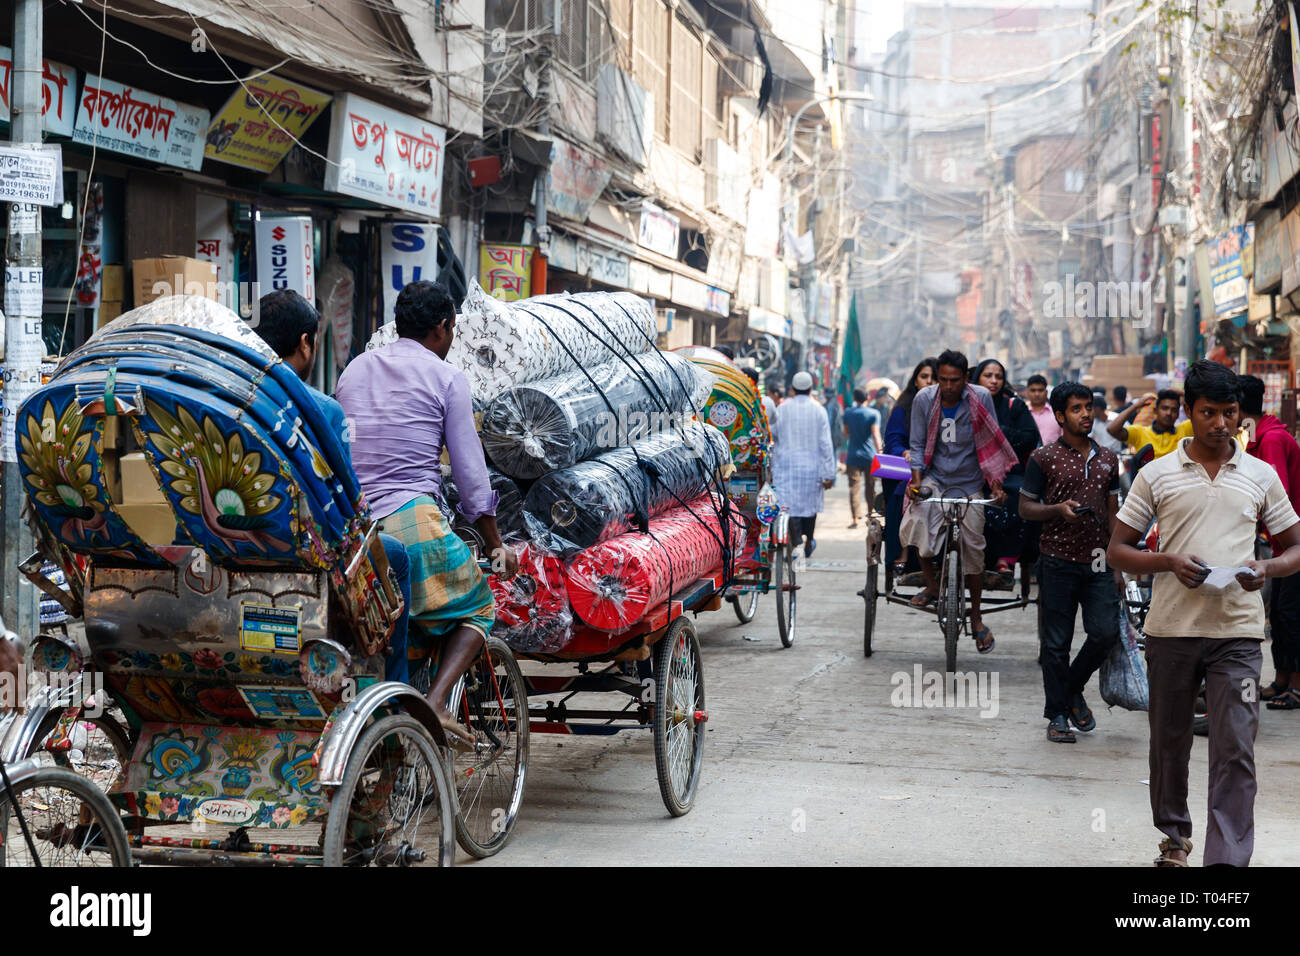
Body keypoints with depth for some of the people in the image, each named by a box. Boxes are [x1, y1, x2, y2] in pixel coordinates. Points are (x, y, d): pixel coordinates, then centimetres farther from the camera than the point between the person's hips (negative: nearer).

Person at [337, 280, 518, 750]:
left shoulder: (356, 368, 19)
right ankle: (434, 704, -8)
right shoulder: (447, 377, 4)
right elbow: (469, 473, 3)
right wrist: (496, 545, 13)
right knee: (477, 607, 12)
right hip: (414, 521, -5)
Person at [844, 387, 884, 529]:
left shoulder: (848, 413, 5)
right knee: (870, 487, 12)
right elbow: (875, 434, -12)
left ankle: (855, 519, -12)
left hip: (853, 457, 1)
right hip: (870, 456, -1)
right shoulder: (874, 413, -4)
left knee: (854, 488, -3)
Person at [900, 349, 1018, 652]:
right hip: (934, 478, 0)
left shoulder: (981, 398, -9)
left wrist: (996, 485, -6)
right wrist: (916, 479, -11)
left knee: (973, 550, 0)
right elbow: (917, 444, 2)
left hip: (969, 483, 0)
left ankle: (976, 618, 19)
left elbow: (991, 444, -2)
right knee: (915, 521, -27)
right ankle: (931, 585, -4)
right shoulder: (924, 398, -6)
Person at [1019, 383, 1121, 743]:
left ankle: (1073, 689, 20)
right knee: (1057, 643, 2)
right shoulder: (1044, 458, -2)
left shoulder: (1107, 459, 12)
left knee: (1106, 631, -6)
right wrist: (1059, 509, -19)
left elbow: (1113, 513, 15)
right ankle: (1057, 715, 15)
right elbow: (1025, 508, 0)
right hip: (1058, 561, -3)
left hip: (1098, 561, 3)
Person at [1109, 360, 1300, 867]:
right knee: (1169, 741, 13)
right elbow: (1117, 550, 4)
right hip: (1170, 628, 1)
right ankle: (1174, 834, 33)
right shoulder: (1156, 474, 4)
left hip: (1238, 629, 0)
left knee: (1235, 750, -7)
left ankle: (1228, 859, -5)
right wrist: (1170, 562, -13)